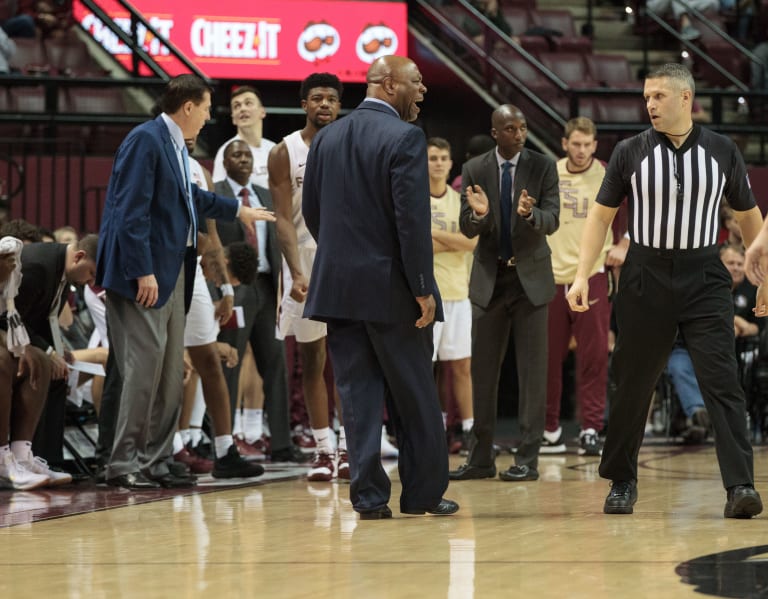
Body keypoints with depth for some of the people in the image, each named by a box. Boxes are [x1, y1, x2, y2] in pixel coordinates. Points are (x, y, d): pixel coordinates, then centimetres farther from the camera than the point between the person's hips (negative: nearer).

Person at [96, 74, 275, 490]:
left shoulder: (174, 144, 15)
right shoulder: (145, 140, -13)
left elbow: (190, 197, 34)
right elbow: (131, 212, -20)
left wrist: (238, 211, 47)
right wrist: (143, 272, -24)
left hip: (172, 272, 10)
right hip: (145, 272, -10)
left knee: (171, 371, 11)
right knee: (145, 362, -12)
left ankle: (154, 462, 17)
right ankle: (124, 464, -9)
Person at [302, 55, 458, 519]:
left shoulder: (327, 138, 8)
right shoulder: (404, 138, -12)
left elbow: (312, 211, 11)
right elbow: (412, 219, -17)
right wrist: (422, 288, -14)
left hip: (339, 286, 5)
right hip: (391, 289, -5)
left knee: (358, 394, 5)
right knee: (414, 397, 7)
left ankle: (369, 495, 2)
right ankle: (425, 493, 13)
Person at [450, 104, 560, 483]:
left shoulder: (543, 167, -3)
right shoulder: (474, 170, 1)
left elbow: (552, 220, -10)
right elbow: (467, 229, -2)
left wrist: (530, 214, -32)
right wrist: (478, 213, -26)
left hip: (531, 277, -2)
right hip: (489, 278, 2)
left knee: (532, 368, -2)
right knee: (483, 369, 5)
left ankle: (527, 459, 1)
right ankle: (481, 458, 12)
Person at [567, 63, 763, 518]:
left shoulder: (722, 152, 3)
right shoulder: (631, 153, 1)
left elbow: (748, 214, 13)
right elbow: (602, 214, 6)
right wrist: (582, 275, -2)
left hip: (704, 279, 0)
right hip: (646, 276, 1)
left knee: (722, 379, -11)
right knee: (633, 385, 5)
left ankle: (740, 486, -16)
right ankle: (622, 481, 21)